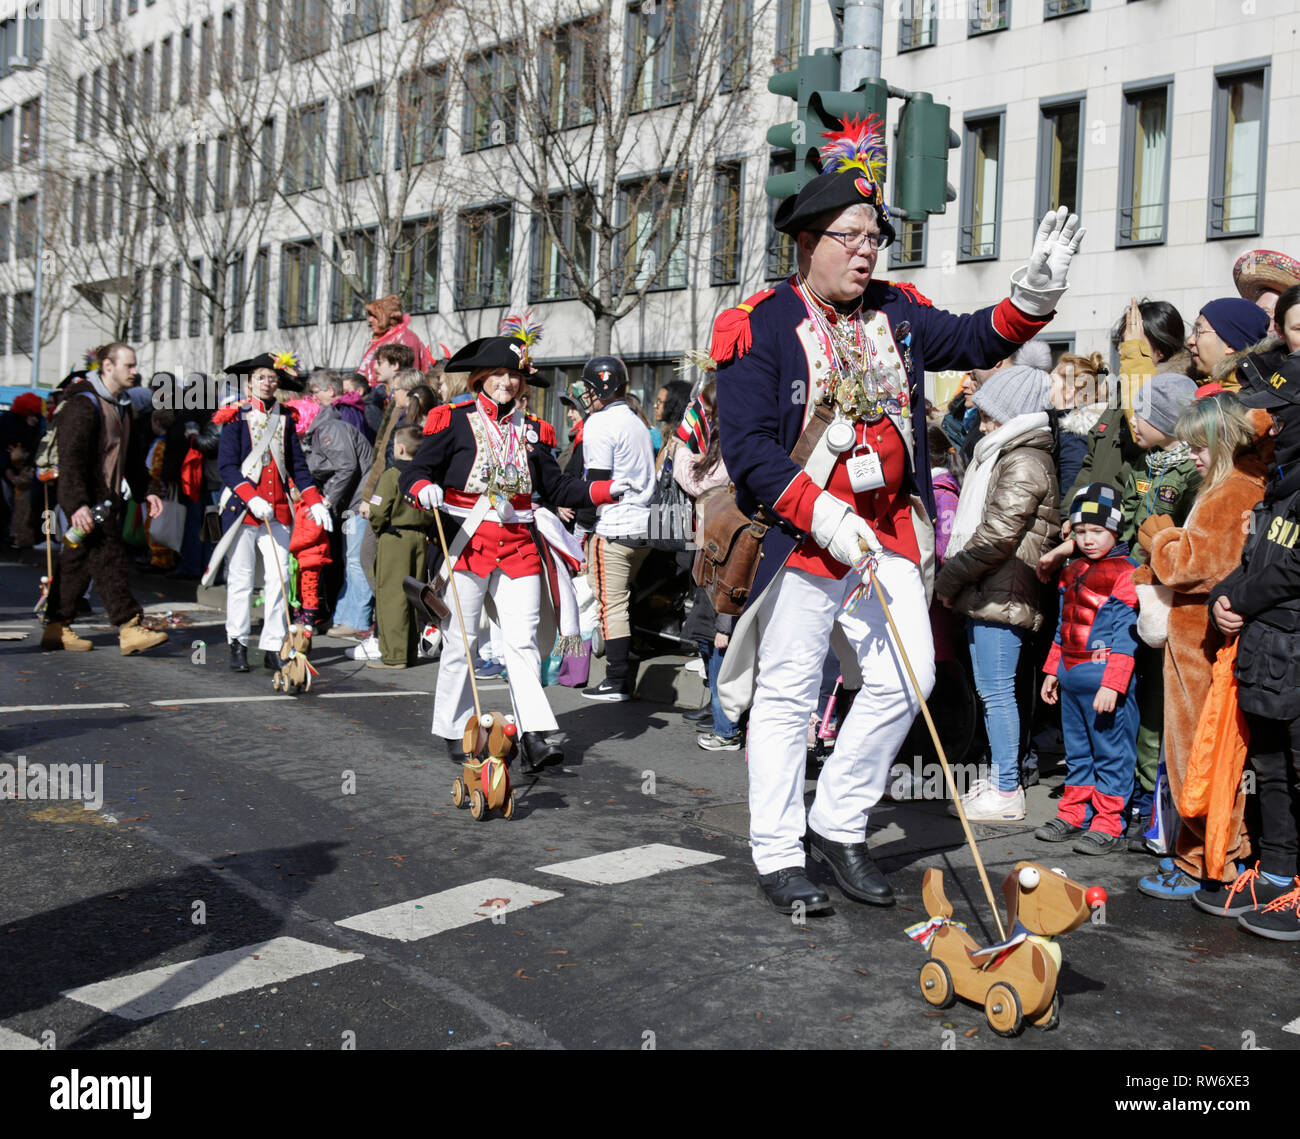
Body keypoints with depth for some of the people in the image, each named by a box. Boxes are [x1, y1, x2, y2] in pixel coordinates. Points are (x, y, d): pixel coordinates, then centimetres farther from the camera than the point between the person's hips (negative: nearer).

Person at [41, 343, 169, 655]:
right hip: (85, 500, -9)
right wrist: (78, 503, -28)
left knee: (77, 562, 12)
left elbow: (133, 455, 27)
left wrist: (143, 492, 20)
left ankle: (57, 628, 18)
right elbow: (71, 457, -21)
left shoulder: (122, 407, 17)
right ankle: (129, 629, -12)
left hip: (108, 498, 9)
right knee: (110, 558, -12)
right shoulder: (83, 404, -13)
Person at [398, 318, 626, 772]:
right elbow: (414, 472, -3)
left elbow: (555, 487, 12)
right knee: (460, 642, 4)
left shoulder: (532, 429, 12)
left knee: (523, 641, -3)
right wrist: (424, 489, -26)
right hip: (466, 543, -3)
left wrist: (603, 490, -2)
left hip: (518, 544, 3)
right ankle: (455, 732, 17)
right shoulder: (454, 420, 0)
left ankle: (535, 735, -7)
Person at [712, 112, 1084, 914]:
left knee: (905, 679, 1)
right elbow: (748, 448, -14)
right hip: (798, 537, -5)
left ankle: (839, 825, 18)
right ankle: (779, 856, 14)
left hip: (890, 532, 6)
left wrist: (1036, 291, -5)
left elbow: (975, 341, 15)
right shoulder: (760, 328, -8)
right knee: (787, 692, 2)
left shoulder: (896, 313, 10)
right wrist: (823, 516, -23)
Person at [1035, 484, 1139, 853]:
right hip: (1072, 677, 8)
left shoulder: (1125, 574, -10)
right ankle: (1073, 814, 27)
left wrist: (1112, 684, -20)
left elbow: (1125, 635, -15)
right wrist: (1052, 671, 21)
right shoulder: (1073, 572, 14)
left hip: (1105, 678, -8)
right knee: (1077, 750, 17)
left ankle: (1108, 825, 6)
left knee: (1111, 752, 0)